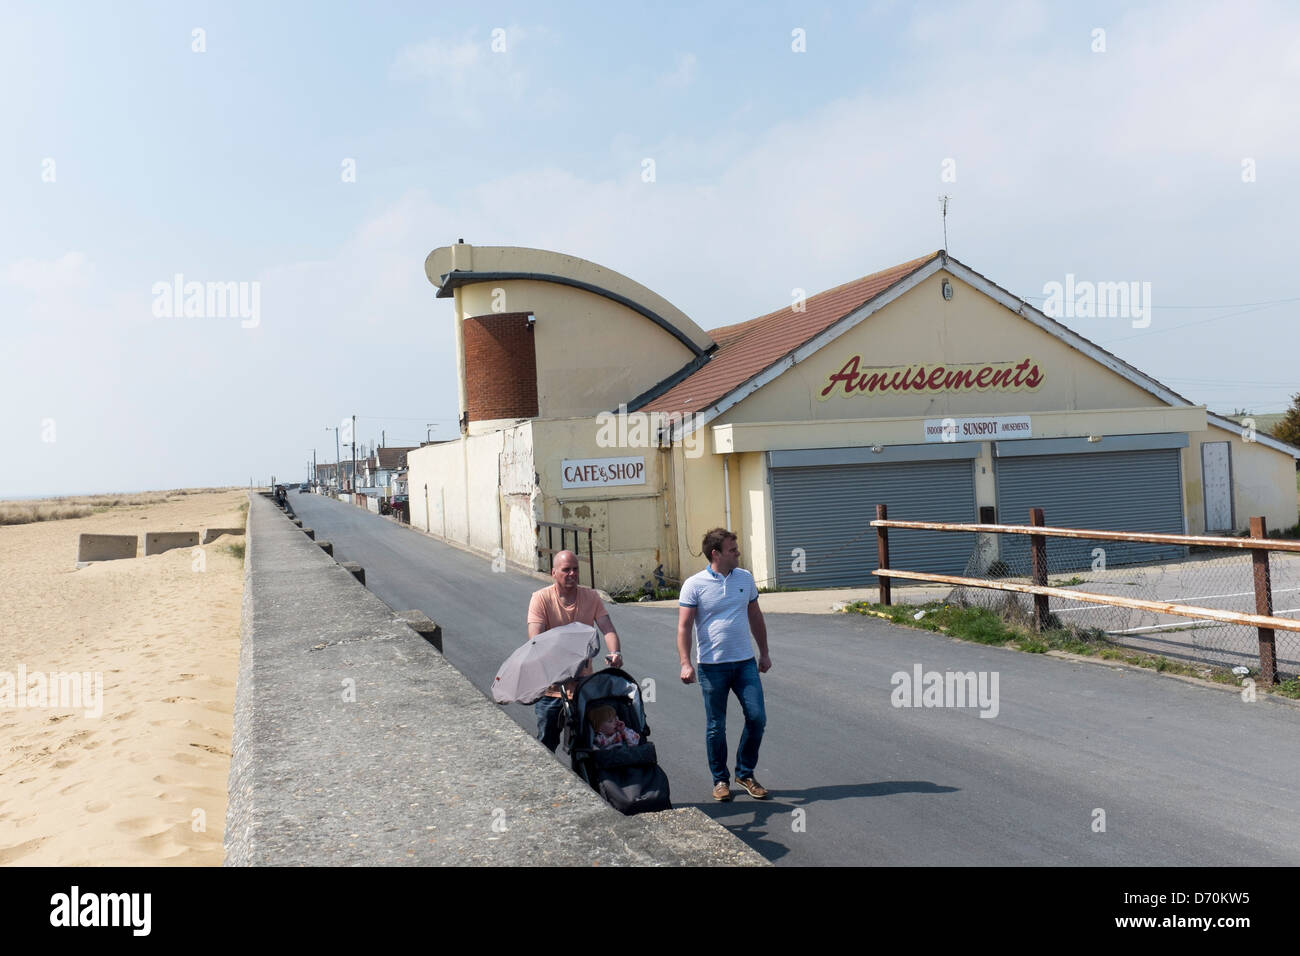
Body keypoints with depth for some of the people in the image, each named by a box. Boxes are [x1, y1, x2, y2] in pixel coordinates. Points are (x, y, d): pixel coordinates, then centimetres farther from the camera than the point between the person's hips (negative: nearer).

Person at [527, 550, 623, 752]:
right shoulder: (541, 598, -7)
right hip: (551, 687, -2)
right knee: (546, 744, 5)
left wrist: (614, 653, -29)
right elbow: (535, 638, -18)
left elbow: (608, 629, -7)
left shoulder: (591, 596, 2)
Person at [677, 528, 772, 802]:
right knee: (716, 727, 5)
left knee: (757, 717, -1)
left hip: (745, 663, 4)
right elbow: (683, 627, -9)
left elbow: (756, 617, 16)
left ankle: (745, 773, 19)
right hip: (713, 666, -4)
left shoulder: (745, 578, 6)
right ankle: (720, 780, 22)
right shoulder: (694, 584, -8)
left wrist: (764, 653, 17)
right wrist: (685, 663, -18)